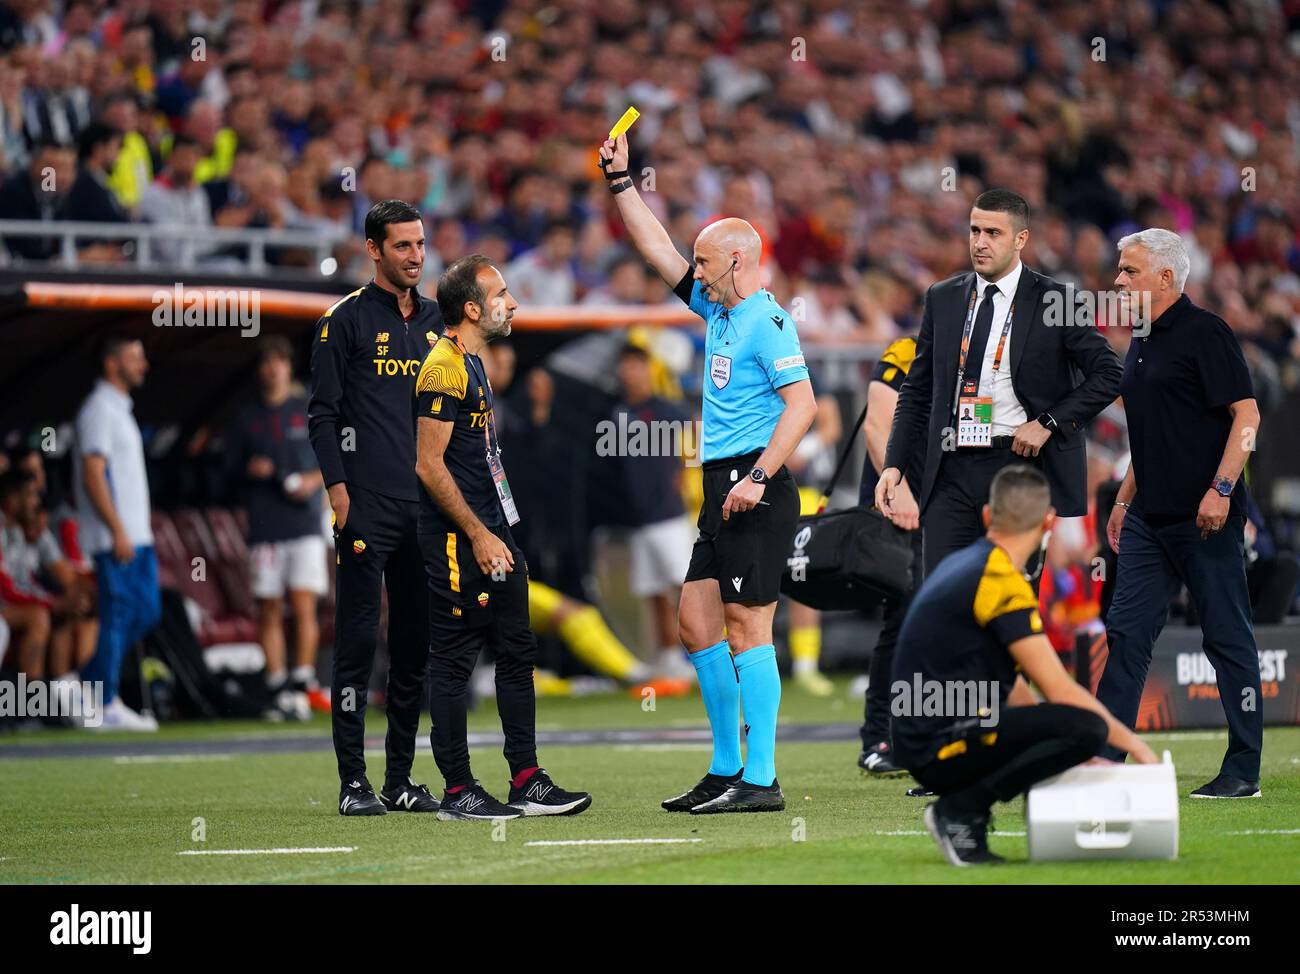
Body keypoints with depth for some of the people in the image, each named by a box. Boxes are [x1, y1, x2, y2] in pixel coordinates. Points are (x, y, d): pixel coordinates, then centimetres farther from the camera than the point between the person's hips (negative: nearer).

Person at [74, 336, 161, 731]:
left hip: (134, 533, 10)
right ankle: (106, 706, -4)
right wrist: (118, 531, -22)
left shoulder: (119, 409, 20)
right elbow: (93, 475, -18)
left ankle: (90, 683, 17)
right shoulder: (99, 409, -11)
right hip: (114, 536, -10)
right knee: (118, 614, -8)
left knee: (146, 610, 9)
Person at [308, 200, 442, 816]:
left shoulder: (435, 321, 16)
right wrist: (337, 487, -12)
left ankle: (401, 781, 14)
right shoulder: (347, 319, -1)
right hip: (366, 507, -6)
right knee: (358, 641, -6)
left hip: (427, 506, 6)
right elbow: (321, 412, -4)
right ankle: (353, 783, -4)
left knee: (415, 645, 7)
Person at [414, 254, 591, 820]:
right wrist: (479, 535, -18)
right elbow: (430, 465, -18)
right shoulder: (444, 368, -14)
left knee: (517, 653, 10)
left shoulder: (472, 363, 17)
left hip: (489, 537, 10)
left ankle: (528, 783, 13)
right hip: (456, 540, -10)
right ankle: (458, 792, -1)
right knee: (454, 661, -4)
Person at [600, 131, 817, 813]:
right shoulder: (717, 308, 16)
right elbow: (660, 252, 26)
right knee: (696, 622, 10)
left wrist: (759, 477, -24)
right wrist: (620, 181, 23)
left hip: (755, 491, -10)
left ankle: (760, 781, -10)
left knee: (746, 627, -10)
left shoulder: (765, 320, -11)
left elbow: (802, 403, -19)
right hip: (721, 489, 10)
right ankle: (726, 768, 16)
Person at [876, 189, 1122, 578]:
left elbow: (1108, 374, -1)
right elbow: (917, 390, 14)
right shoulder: (942, 299, 10)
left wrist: (1048, 422, -10)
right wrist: (894, 465, 3)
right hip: (953, 470, 3)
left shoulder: (1053, 300, -1)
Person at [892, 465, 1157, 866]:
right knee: (1087, 726, -22)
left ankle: (962, 807, 8)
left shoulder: (962, 565, 15)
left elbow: (1009, 685, 22)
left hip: (922, 738, 10)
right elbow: (1060, 691, -15)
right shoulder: (1001, 582, -14)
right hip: (944, 746, -10)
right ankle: (961, 809, -13)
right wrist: (1132, 743, -3)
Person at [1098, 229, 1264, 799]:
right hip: (1151, 518, 9)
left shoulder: (1204, 333, -9)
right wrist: (1124, 500, 23)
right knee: (1126, 633, 4)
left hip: (1205, 517, -9)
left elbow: (1246, 415, -15)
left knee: (1228, 638, -2)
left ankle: (1243, 771, 4)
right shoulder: (1142, 345, 17)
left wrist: (1221, 489, -22)